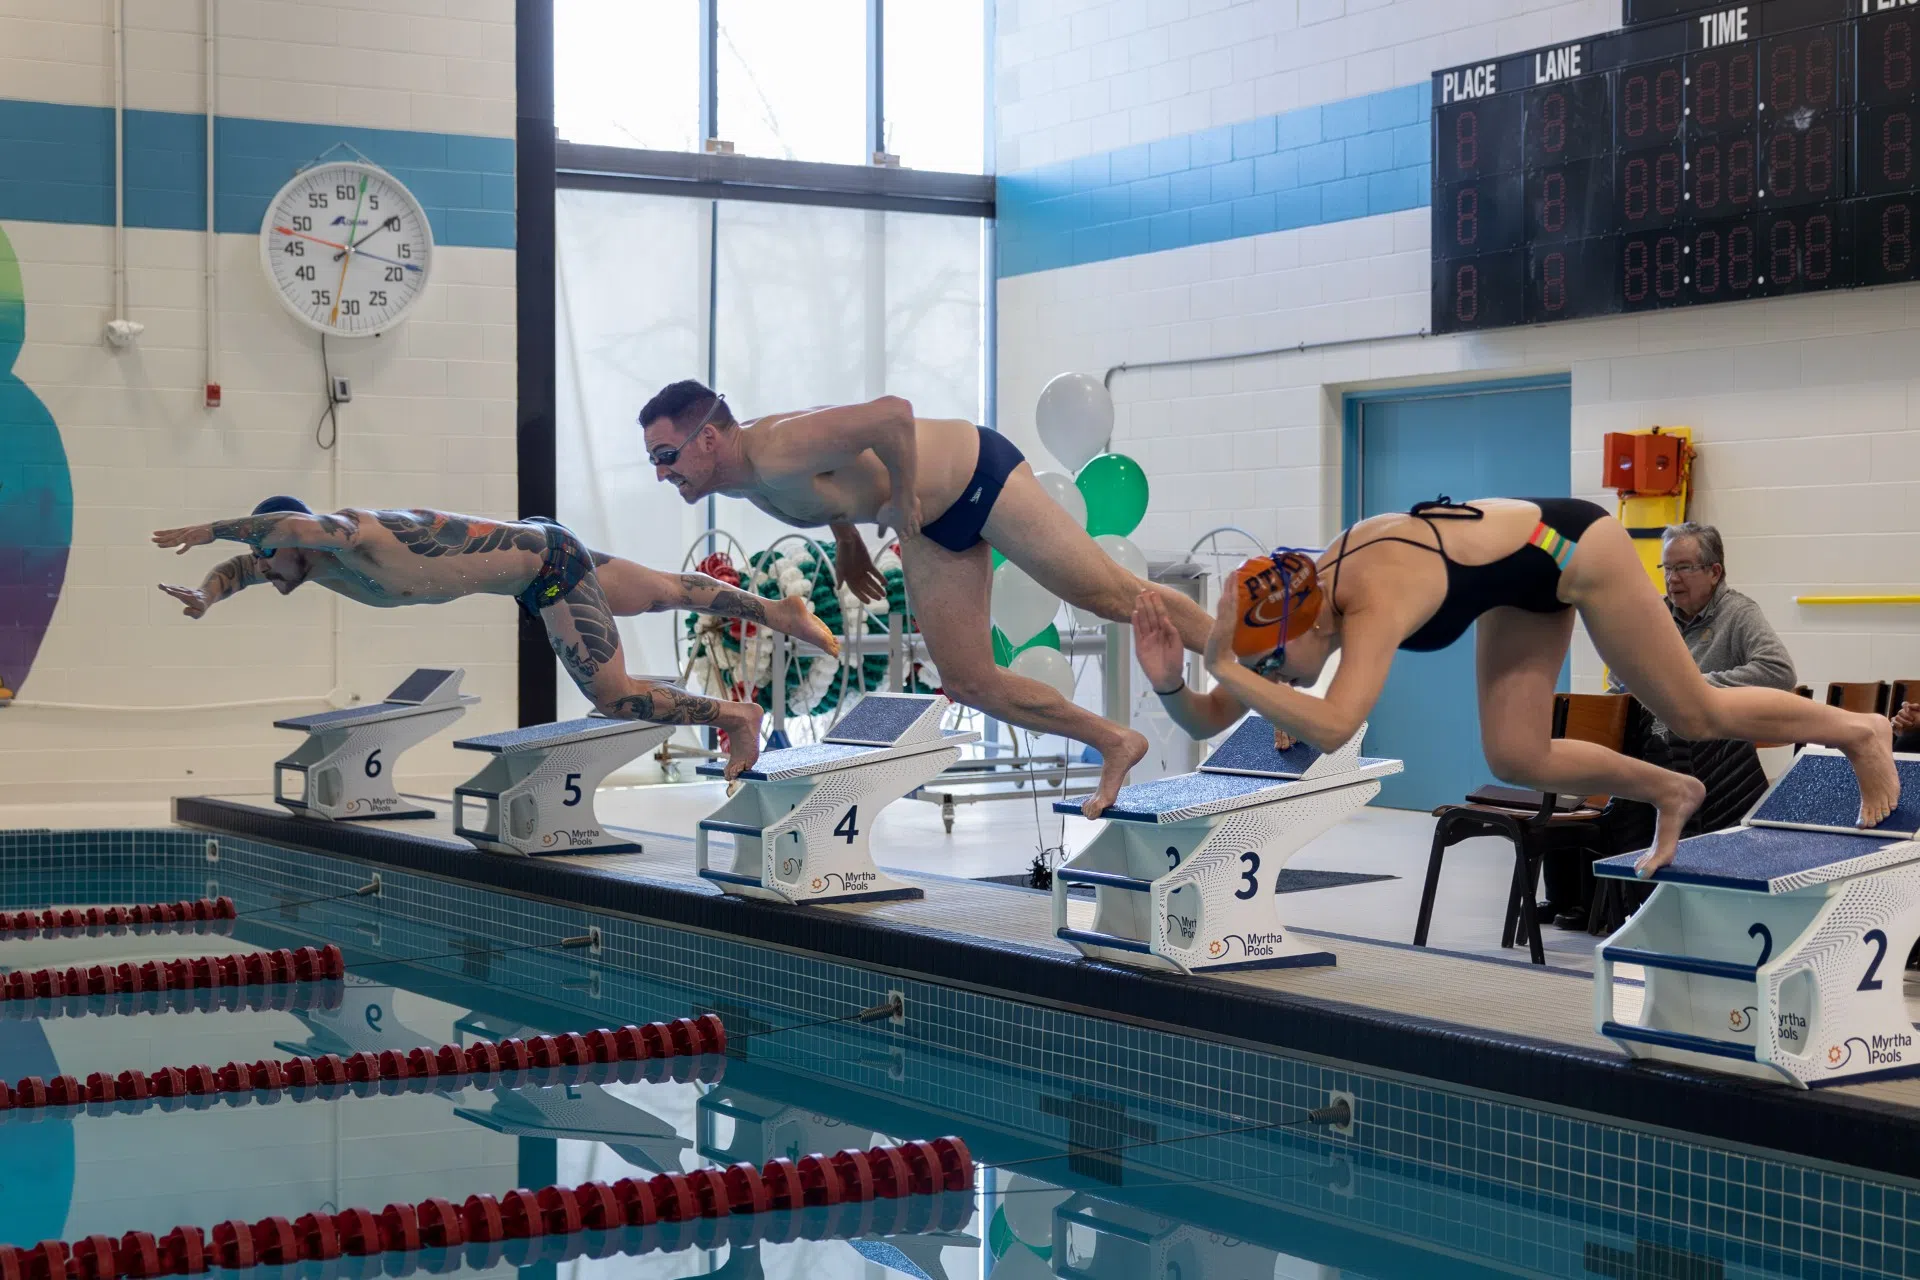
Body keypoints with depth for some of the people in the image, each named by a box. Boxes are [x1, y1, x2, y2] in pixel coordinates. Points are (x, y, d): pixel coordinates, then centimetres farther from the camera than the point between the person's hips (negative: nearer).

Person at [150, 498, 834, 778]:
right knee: (668, 592, 22)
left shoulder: (352, 534, -28)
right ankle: (781, 613, 36)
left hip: (546, 561, -9)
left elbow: (302, 524, -51)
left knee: (612, 696, -10)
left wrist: (207, 530, -42)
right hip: (528, 546, 9)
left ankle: (735, 714, 5)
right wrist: (207, 593, -10)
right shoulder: (309, 559, -2)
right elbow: (240, 568, 12)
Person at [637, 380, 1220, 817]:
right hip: (932, 530, 9)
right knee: (968, 683, 6)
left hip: (976, 475, -9)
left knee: (1114, 596, 0)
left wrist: (903, 498, -28)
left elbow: (892, 412, -42)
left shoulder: (779, 454, -34)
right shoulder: (738, 479, -4)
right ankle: (1115, 744, 17)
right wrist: (847, 537, 17)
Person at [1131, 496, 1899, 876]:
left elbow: (1333, 728, -52)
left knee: (1699, 715, 7)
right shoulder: (1302, 592, -14)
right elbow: (1208, 723, -10)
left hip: (1569, 547, -8)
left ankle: (1857, 730, 32)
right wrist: (1169, 684, -30)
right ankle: (1671, 793, 27)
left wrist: (1227, 669, -49)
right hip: (1525, 575, 8)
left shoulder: (1375, 602, -37)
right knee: (1517, 759, 3)